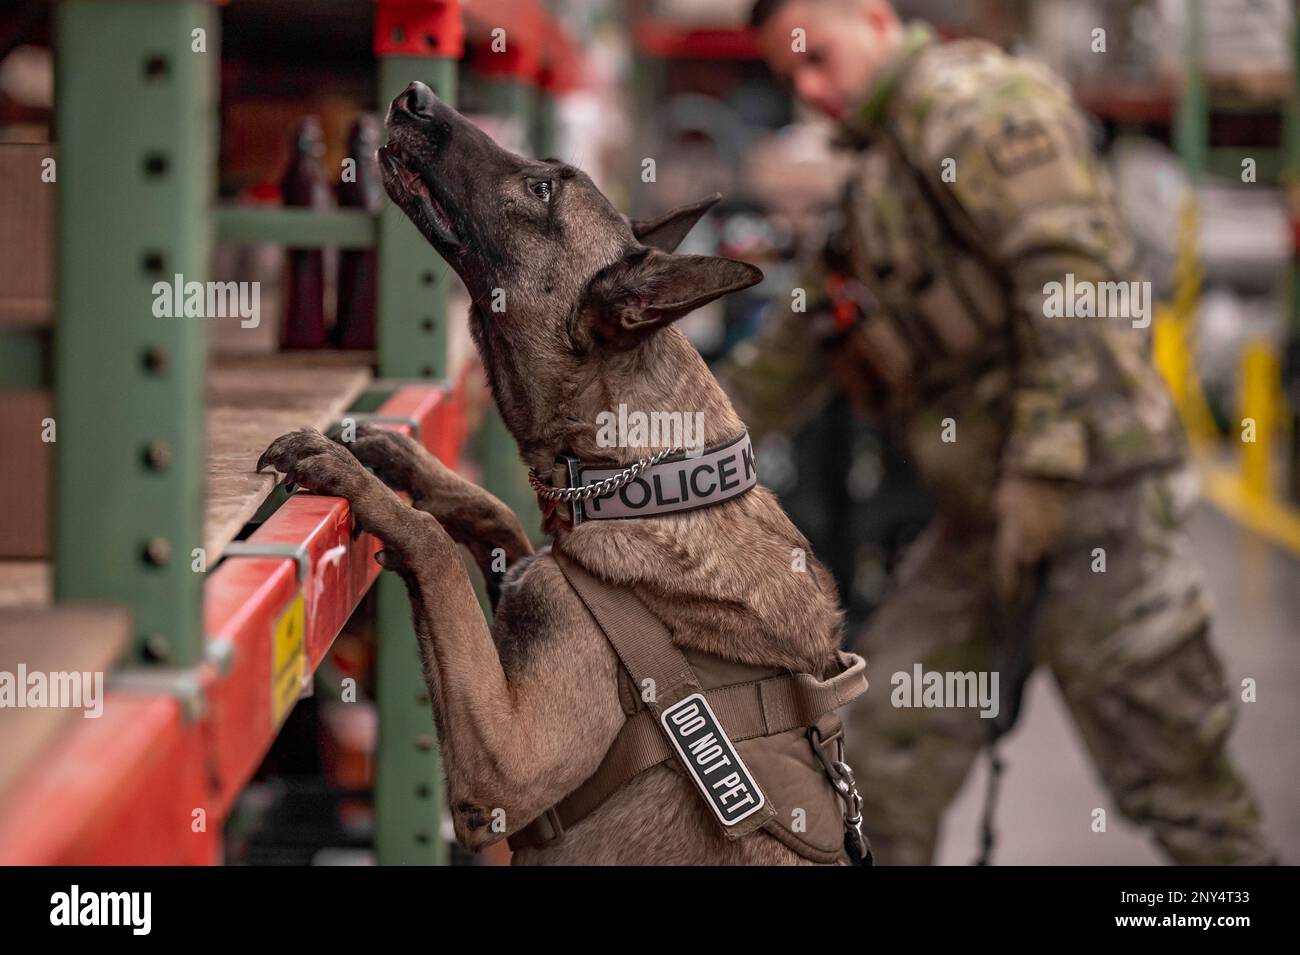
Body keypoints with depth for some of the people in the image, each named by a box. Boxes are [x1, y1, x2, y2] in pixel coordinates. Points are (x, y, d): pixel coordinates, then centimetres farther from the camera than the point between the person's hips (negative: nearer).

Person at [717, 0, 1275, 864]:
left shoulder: (975, 98, -7)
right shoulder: (874, 178, 22)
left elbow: (1071, 276, -18)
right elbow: (797, 349, 29)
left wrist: (1041, 468, -22)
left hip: (1089, 491, -9)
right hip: (981, 515, 9)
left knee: (1174, 775, -3)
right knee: (891, 764, 9)